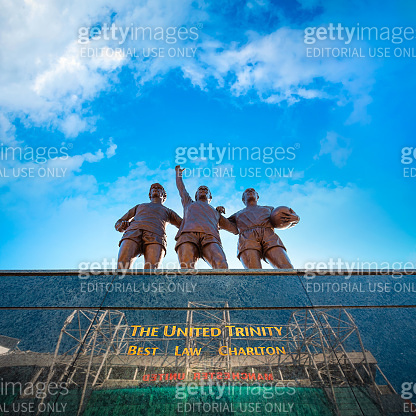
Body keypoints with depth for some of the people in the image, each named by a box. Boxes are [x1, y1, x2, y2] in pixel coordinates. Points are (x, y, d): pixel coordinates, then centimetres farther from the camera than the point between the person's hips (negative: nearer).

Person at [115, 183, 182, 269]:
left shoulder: (168, 212, 41)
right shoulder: (139, 207, 44)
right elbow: (118, 224, 39)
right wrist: (123, 225, 13)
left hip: (155, 237, -1)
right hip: (133, 234, 1)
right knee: (122, 268, -29)